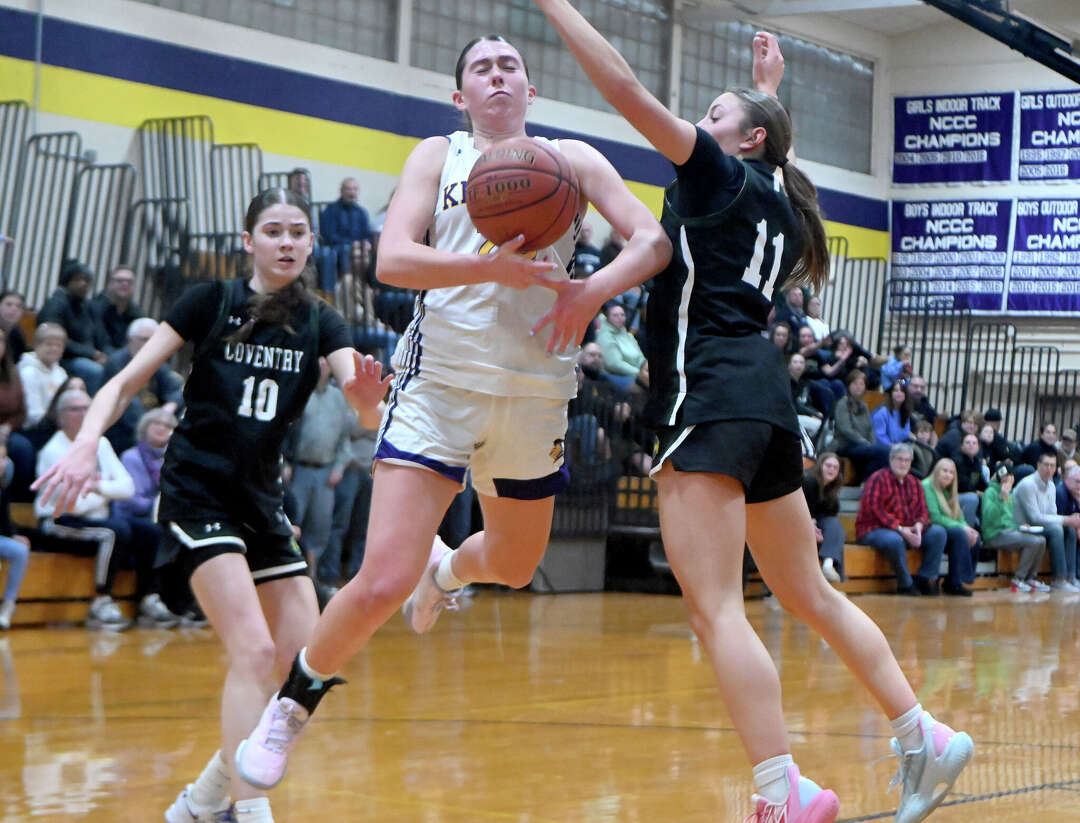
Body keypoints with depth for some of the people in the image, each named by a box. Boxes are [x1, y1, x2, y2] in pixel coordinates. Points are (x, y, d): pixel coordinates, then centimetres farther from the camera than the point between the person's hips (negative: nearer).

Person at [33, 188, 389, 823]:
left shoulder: (320, 323, 4)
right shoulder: (210, 302, -5)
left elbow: (367, 411, -12)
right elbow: (127, 383, -6)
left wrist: (371, 394, -36)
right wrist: (87, 443, -25)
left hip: (261, 499, 6)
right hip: (196, 491, -6)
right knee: (255, 651, -21)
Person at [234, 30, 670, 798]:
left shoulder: (571, 158, 9)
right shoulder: (438, 155, 5)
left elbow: (654, 239, 1)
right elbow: (394, 259, -10)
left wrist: (593, 291, -19)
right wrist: (493, 267, -26)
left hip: (535, 394, 3)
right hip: (441, 382, -3)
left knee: (515, 565, 21)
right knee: (383, 581, -15)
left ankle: (449, 566, 57)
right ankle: (289, 709, 8)